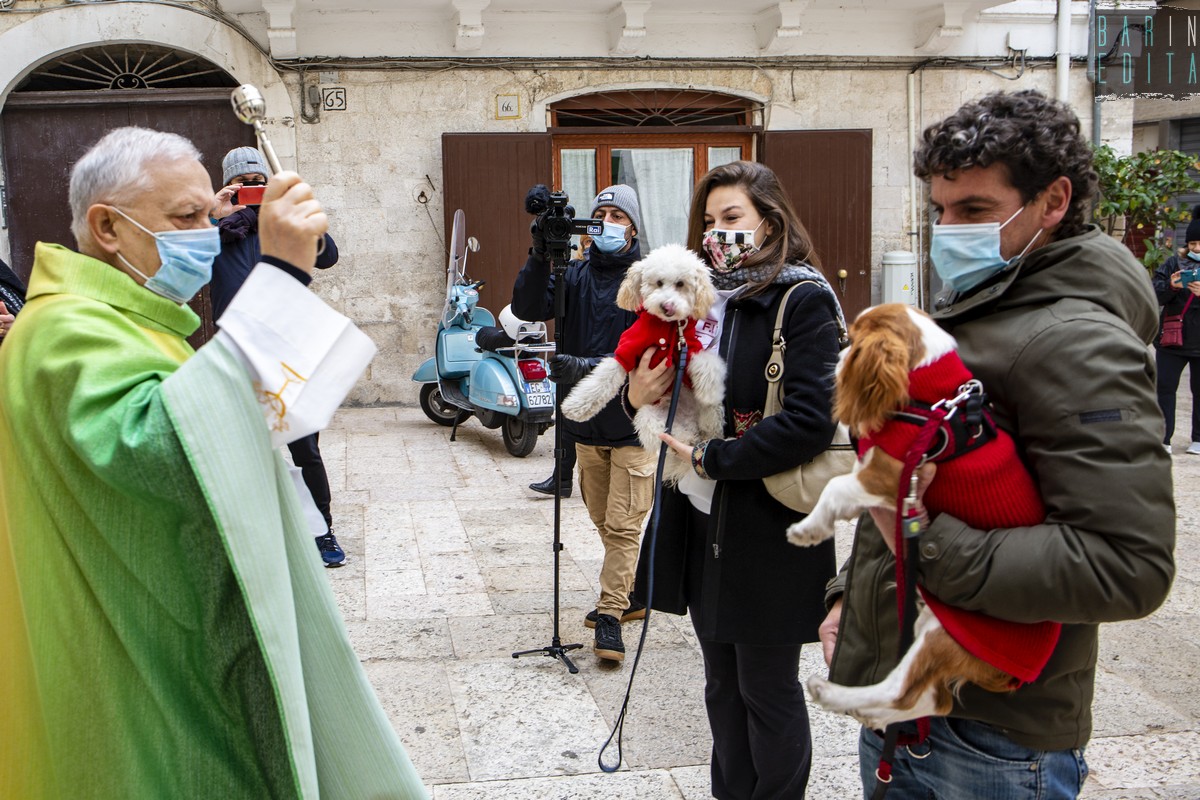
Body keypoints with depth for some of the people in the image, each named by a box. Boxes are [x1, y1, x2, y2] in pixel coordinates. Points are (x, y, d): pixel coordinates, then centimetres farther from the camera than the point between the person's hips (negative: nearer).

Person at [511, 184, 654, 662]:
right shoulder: (575, 275, 6)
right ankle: (631, 595, 32)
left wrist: (588, 367, -29)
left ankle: (611, 614, 3)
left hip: (633, 420, -5)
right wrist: (539, 258, -24)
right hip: (585, 420, 5)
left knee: (623, 525, -5)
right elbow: (527, 309, -9)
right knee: (603, 520, 16)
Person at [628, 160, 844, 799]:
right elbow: (670, 392, 17)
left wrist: (710, 458, -19)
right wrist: (639, 396, -5)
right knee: (722, 681, 18)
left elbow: (810, 422, -22)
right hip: (701, 518, 7)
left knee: (767, 689, 7)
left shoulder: (803, 299, -12)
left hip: (768, 530, -7)